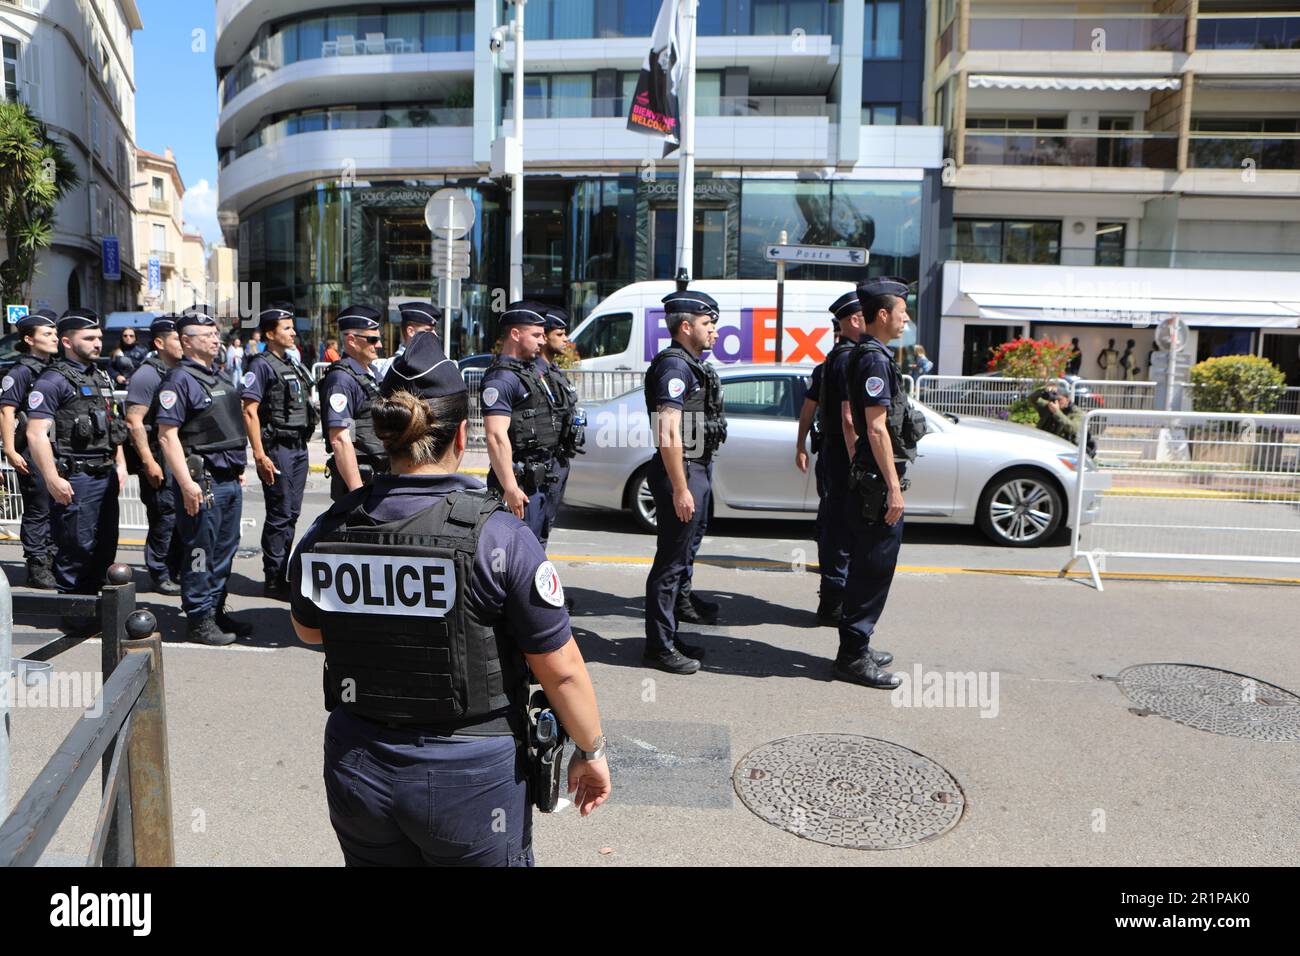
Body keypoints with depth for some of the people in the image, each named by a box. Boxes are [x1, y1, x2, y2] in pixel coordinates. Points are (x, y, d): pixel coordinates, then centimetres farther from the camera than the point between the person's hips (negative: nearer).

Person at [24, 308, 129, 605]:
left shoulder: (101, 377, 16)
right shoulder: (53, 381, -10)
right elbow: (36, 434, -16)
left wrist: (120, 464, 17)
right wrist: (53, 480, -20)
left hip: (106, 477, 8)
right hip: (75, 479, -8)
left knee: (105, 548, 14)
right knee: (76, 549, -1)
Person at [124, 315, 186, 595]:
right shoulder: (147, 375, -10)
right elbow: (134, 422, -15)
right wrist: (148, 462, -19)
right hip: (159, 458, -7)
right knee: (165, 517, -3)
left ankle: (177, 571, 22)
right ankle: (161, 576, 9)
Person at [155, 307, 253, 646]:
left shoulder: (219, 377, 17)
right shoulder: (180, 379, -11)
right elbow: (167, 435, -17)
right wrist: (187, 483, -22)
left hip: (229, 480, 9)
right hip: (202, 480, -9)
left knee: (225, 549, 15)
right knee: (200, 552, -1)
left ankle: (216, 612, 26)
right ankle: (199, 619, 9)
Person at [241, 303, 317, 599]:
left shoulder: (292, 364, 16)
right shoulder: (261, 365, -10)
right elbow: (249, 411, -16)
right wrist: (259, 455, -21)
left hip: (299, 446, 8)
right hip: (277, 449, -8)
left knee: (292, 513, 13)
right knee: (279, 514, -3)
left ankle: (285, 572, 23)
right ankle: (273, 580, 5)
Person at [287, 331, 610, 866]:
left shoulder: (326, 534, -8)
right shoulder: (498, 537, -20)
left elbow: (307, 630, 12)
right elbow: (561, 671, -14)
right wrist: (591, 751, 1)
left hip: (357, 769, 4)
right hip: (471, 776, -3)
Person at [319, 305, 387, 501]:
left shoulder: (373, 372, 15)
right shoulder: (341, 379, -14)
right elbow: (340, 440, -21)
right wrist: (358, 492, -24)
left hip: (381, 478, 9)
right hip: (360, 479, -9)